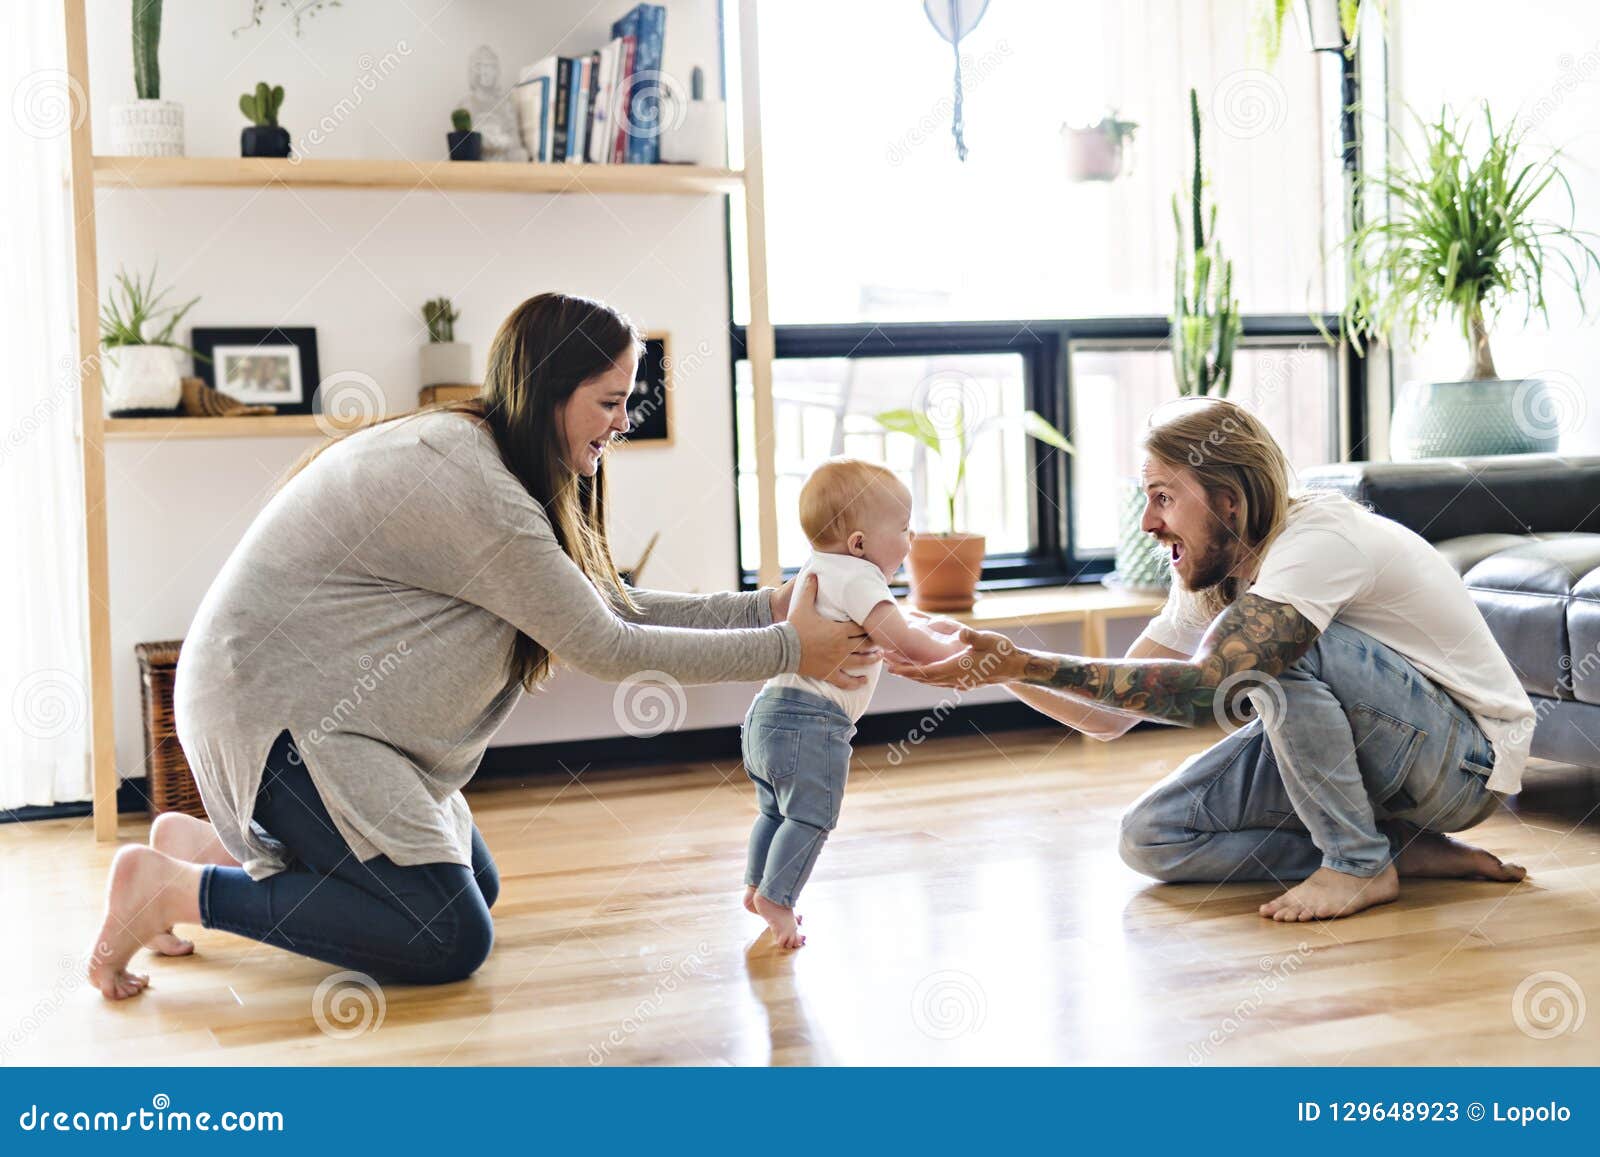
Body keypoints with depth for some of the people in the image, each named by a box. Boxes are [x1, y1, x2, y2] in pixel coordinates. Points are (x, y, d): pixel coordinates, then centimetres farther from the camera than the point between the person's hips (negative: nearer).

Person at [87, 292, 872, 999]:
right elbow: (605, 646, -20)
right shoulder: (469, 483, -24)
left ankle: (210, 843, 19)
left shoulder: (480, 459, 8)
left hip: (315, 702, 11)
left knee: (475, 885, 16)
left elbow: (614, 606, 6)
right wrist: (786, 650, -15)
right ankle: (177, 888, -6)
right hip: (277, 713, -11)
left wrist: (766, 608, 0)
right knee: (450, 940, -13)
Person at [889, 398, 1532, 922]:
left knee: (1271, 651, -31)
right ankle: (1398, 849, -2)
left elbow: (1204, 688, -37)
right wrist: (999, 664, -16)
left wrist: (1025, 662, -38)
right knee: (1152, 837, -5)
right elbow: (1109, 716, 0)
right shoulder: (1209, 579, 1)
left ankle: (1360, 862, -16)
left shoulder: (1320, 539, -26)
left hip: (1468, 760, -8)